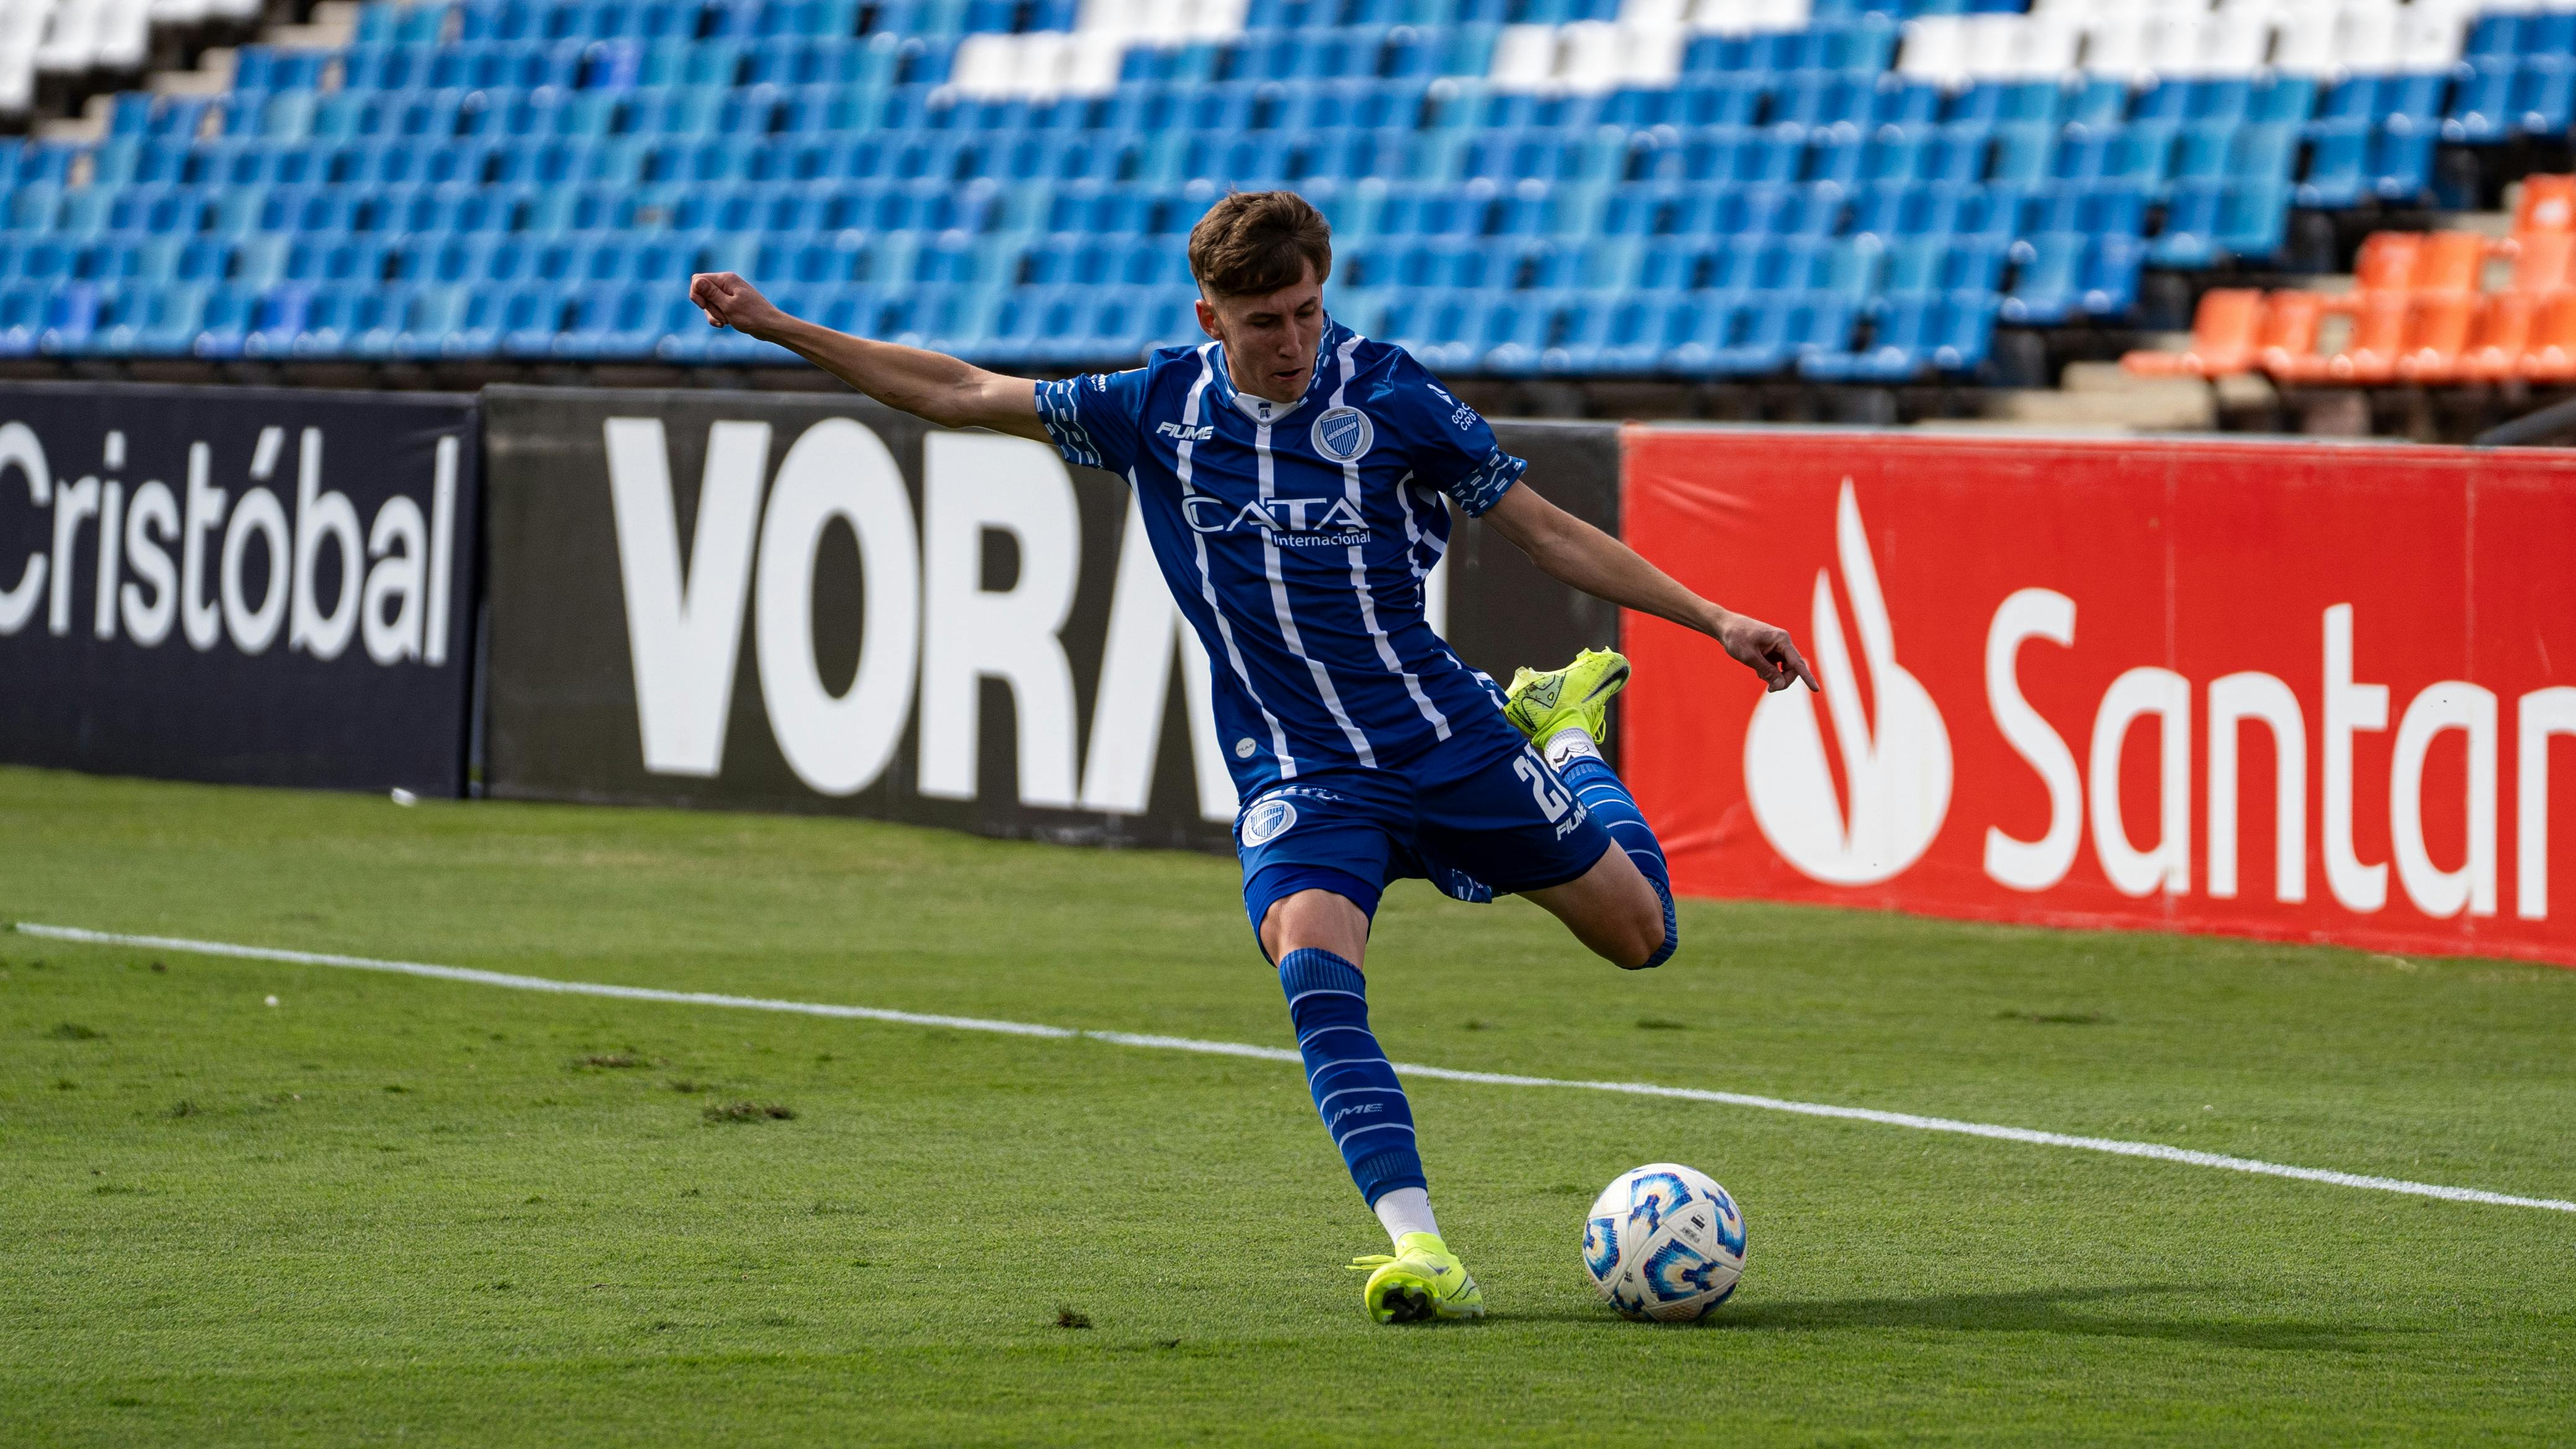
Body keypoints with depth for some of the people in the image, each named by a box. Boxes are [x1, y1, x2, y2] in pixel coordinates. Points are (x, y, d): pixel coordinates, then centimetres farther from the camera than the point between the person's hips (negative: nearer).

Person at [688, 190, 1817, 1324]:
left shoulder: (1388, 394, -7)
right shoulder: (1161, 411, -2)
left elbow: (1545, 530, 1)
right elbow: (959, 393, 5)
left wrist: (1715, 620, -3)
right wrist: (774, 326, 2)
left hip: (1446, 744, 0)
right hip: (1297, 774, 0)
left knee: (1638, 932, 9)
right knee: (1315, 971, -30)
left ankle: (1561, 731, 40)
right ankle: (1420, 1252, -38)